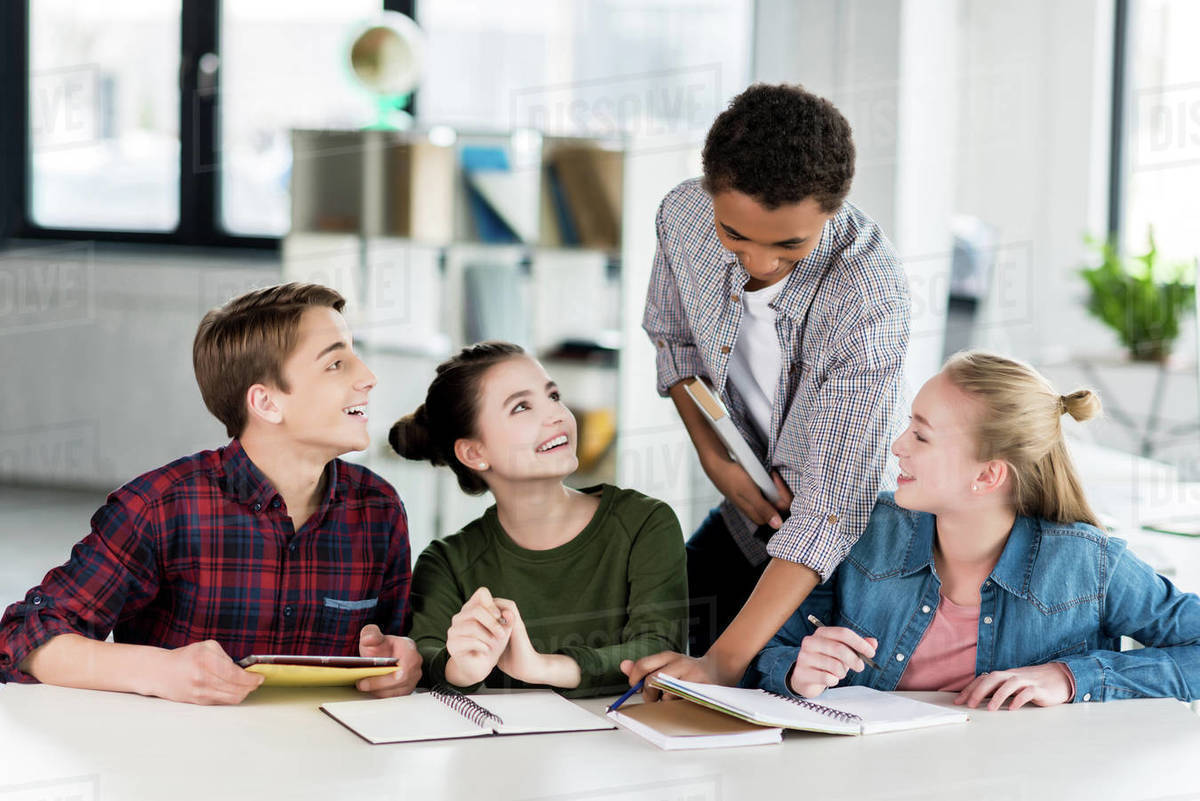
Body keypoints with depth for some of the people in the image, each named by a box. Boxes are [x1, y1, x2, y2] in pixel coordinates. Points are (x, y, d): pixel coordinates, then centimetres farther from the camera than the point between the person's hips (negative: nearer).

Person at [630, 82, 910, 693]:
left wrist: (724, 661, -45)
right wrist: (714, 454, -11)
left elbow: (831, 509, -38)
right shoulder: (683, 216, -18)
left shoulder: (871, 296, -35)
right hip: (747, 510, 5)